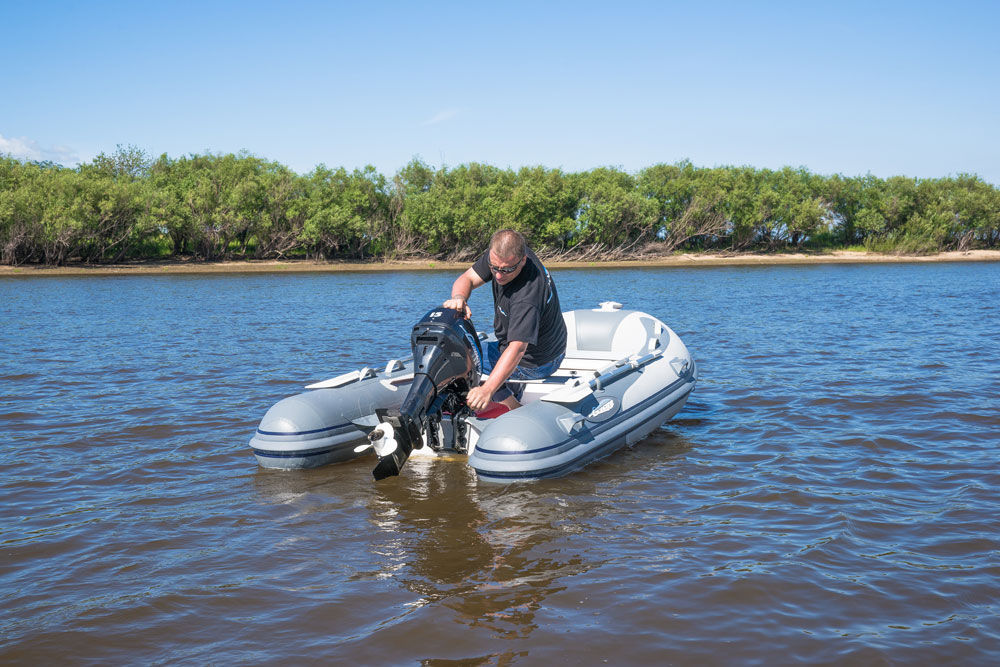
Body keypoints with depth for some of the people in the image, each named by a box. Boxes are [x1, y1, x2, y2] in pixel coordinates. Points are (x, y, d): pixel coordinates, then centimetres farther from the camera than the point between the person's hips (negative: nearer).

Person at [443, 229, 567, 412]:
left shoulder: (528, 295, -39)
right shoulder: (501, 254, -15)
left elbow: (517, 349, -44)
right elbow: (467, 278, -9)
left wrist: (487, 390, -53)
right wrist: (459, 298, -33)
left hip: (534, 364, -9)